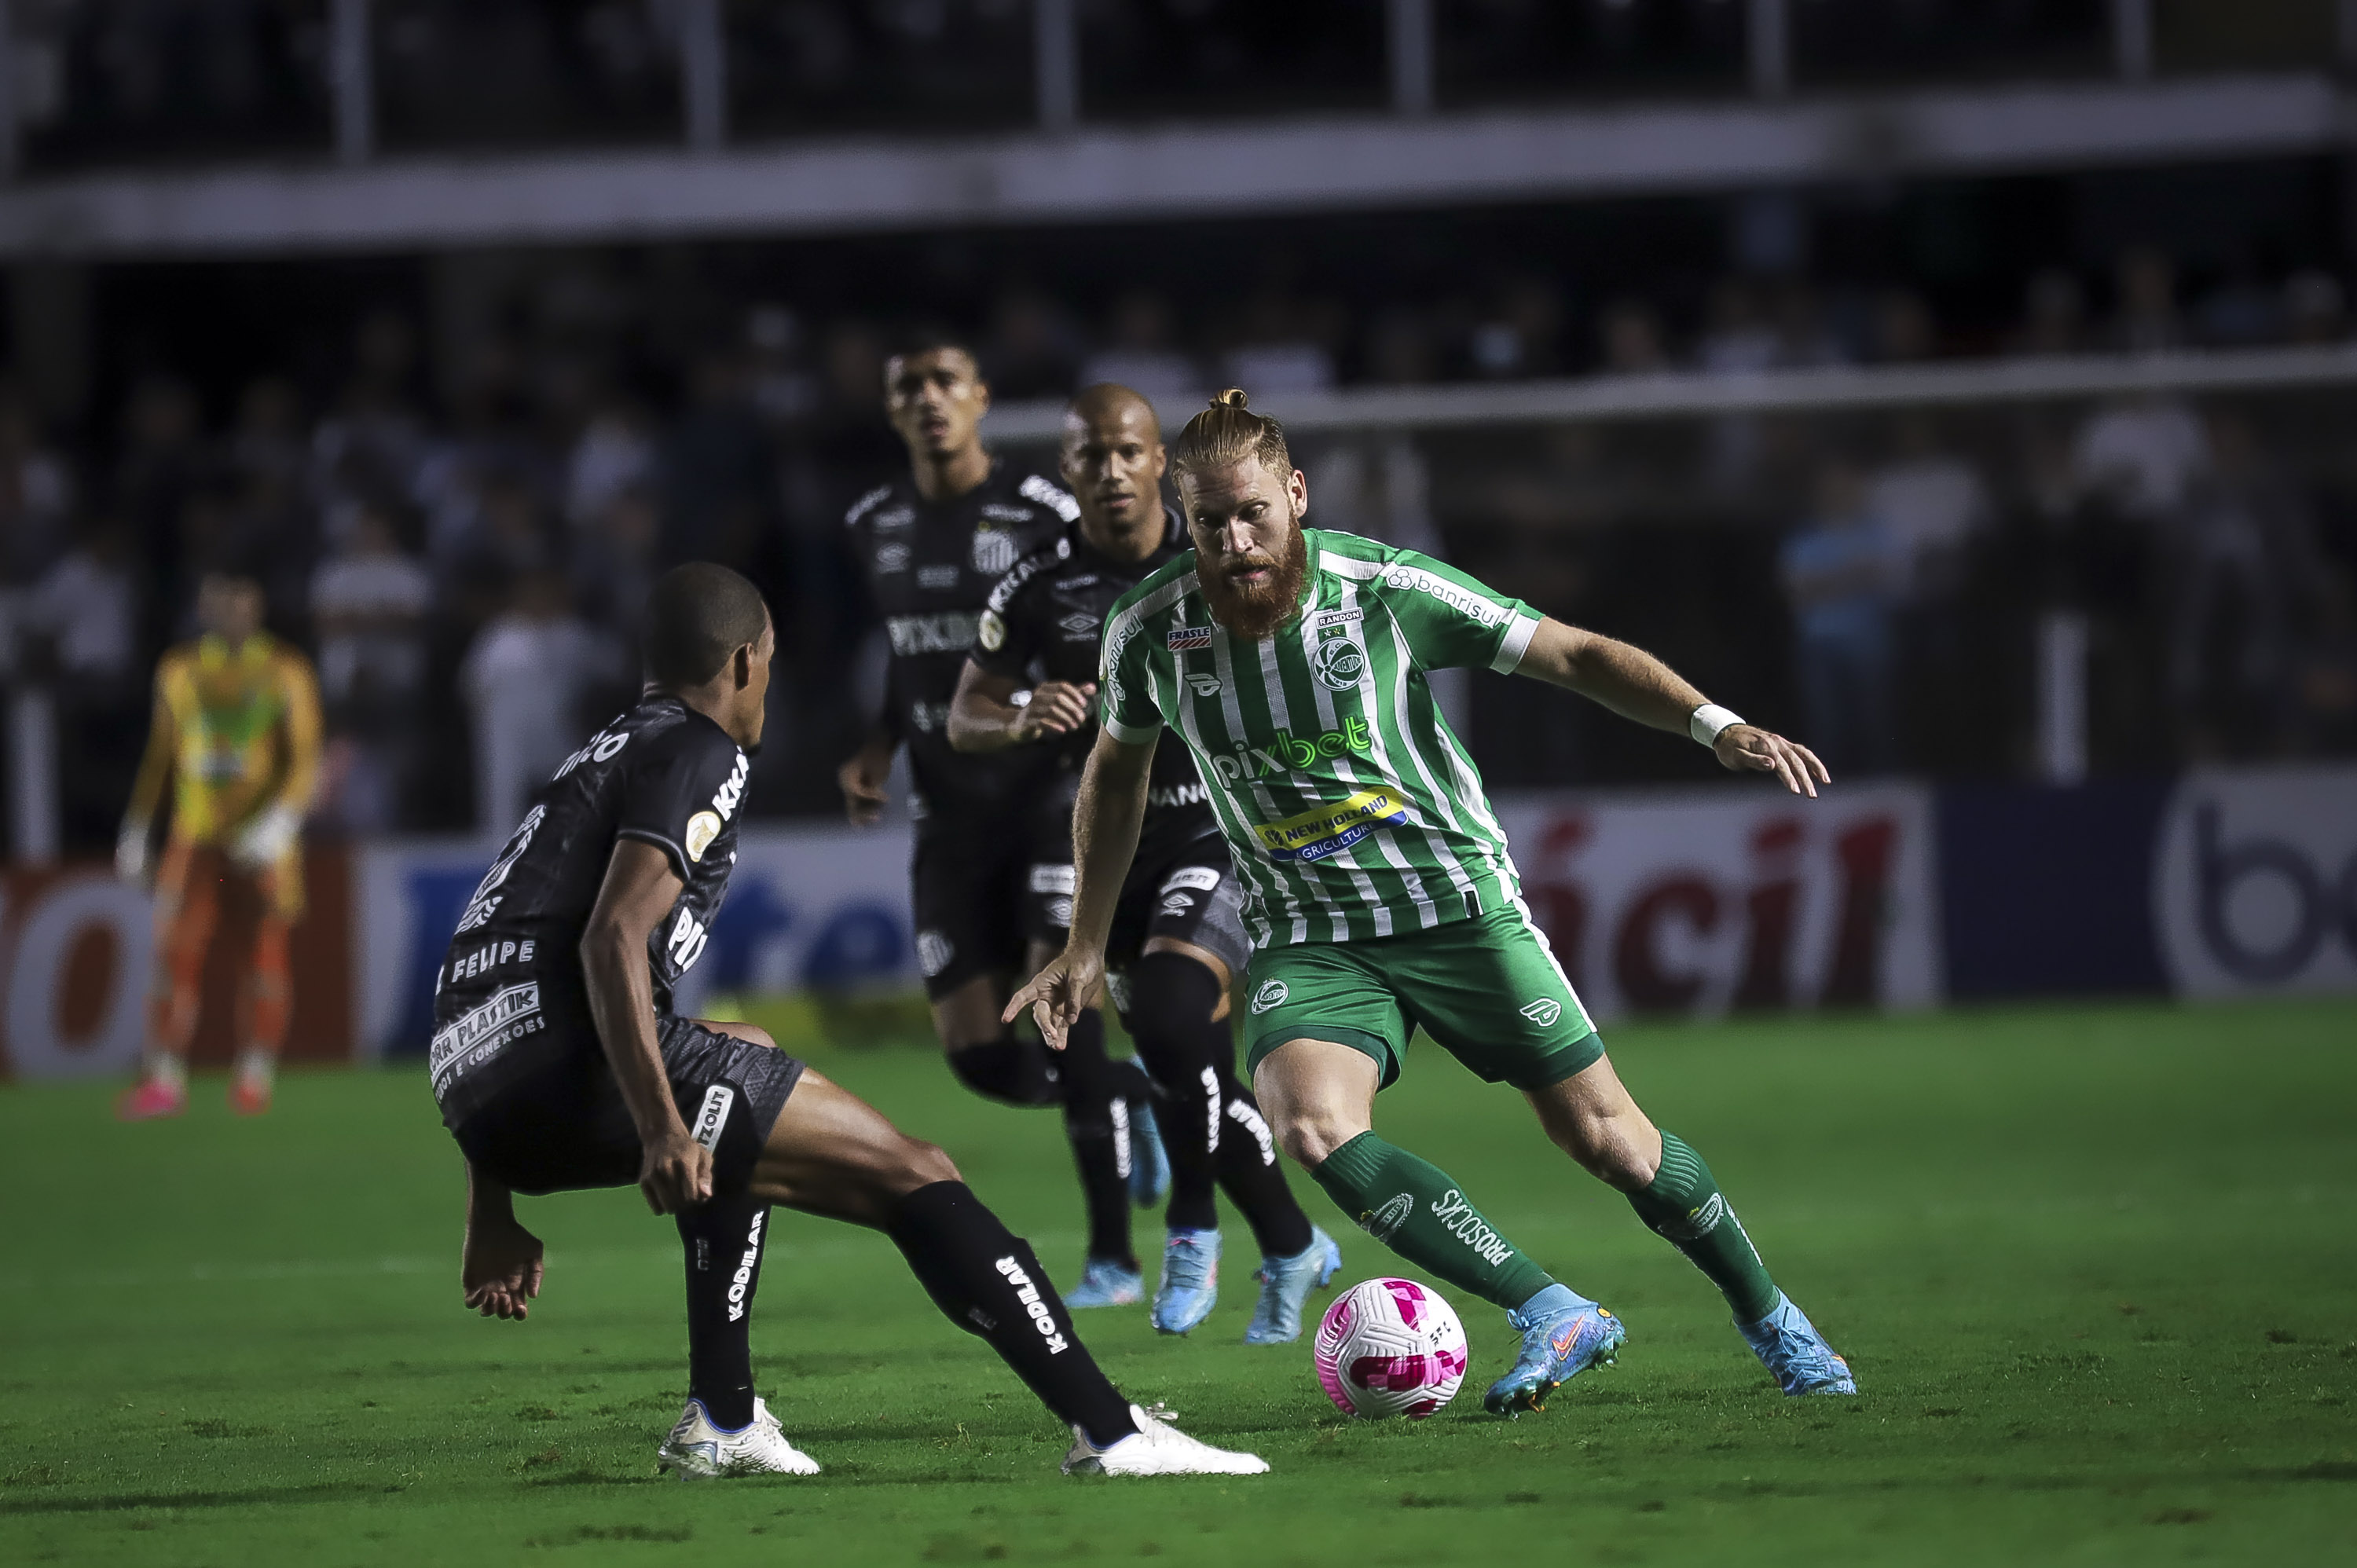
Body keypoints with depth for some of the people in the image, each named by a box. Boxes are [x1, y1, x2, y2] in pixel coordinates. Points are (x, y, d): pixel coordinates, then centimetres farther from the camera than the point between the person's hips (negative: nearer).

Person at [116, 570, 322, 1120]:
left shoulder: (286, 671, -2)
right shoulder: (179, 671, 10)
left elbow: (305, 759, -5)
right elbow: (160, 754, 18)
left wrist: (281, 821, -19)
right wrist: (136, 828, 17)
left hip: (264, 837, -2)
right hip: (196, 836, 2)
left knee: (266, 958, 0)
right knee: (176, 954, -7)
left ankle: (255, 1078, 8)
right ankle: (165, 1080, -6)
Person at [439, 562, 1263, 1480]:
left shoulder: (605, 759, 28)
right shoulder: (699, 756, 1)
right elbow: (611, 938, -16)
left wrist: (491, 1217, 31)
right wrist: (660, 1132, -23)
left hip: (476, 1097, 9)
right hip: (574, 1062, -9)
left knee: (748, 1080, 37)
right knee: (910, 1175, -5)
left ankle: (720, 1422, 28)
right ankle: (1110, 1432, -14)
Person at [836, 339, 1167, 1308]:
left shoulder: (1044, 516, -8)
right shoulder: (873, 528, 7)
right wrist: (879, 747, 6)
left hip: (1053, 796, -5)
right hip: (950, 817, 5)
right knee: (981, 1058, -2)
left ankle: (1113, 1257, -11)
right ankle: (1134, 1097, 29)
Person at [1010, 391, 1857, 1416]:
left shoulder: (1382, 588, -15)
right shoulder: (1149, 630, -7)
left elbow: (1575, 655, -9)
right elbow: (1116, 771, 13)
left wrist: (1715, 724, -23)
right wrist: (1086, 946, 16)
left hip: (1458, 903, -1)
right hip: (1306, 939, 2)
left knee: (1605, 1139, -1)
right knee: (1313, 1128, -28)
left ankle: (1771, 1321, 25)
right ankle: (1553, 1318, -20)